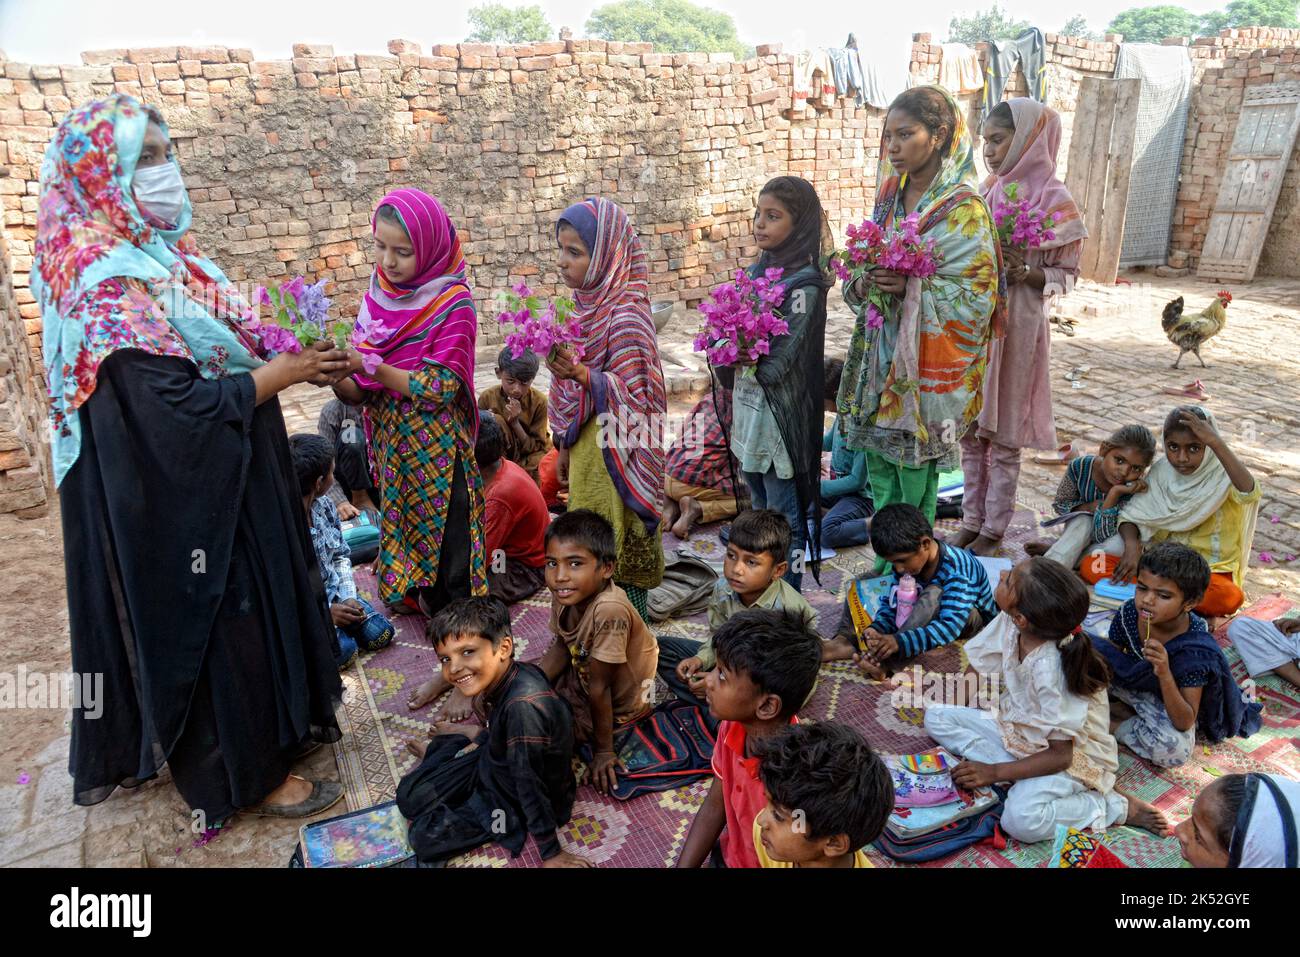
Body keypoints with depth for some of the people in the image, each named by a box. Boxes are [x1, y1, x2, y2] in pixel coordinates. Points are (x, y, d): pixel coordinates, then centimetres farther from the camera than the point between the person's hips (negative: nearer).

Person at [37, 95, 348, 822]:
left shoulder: (160, 252, 5)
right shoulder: (106, 285, -22)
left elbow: (217, 353, 12)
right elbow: (182, 404, -26)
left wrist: (295, 361, -3)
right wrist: (283, 373, -18)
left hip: (223, 479, 9)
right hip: (183, 497, -9)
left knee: (254, 603, 21)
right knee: (221, 621, 6)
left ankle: (272, 723, 42)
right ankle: (250, 771, 25)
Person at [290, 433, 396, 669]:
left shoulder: (325, 506, -2)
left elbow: (341, 555, 8)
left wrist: (348, 597, -6)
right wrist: (324, 612, -22)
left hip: (334, 593, 7)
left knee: (380, 634, -7)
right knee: (343, 650, -24)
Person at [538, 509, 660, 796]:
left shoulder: (609, 611, -39)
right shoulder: (565, 595, -16)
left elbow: (599, 687, -29)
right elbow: (561, 647, 2)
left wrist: (603, 750, -17)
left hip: (618, 705, -7)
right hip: (580, 675, 7)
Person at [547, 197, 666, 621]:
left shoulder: (626, 315, -19)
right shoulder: (586, 303, 6)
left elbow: (634, 394, -22)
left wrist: (580, 374, -35)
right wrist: (565, 446, 17)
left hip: (613, 453, -8)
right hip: (585, 446, 8)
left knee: (617, 547, 3)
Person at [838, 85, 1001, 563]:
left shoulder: (963, 209, -11)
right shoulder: (891, 198, 10)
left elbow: (977, 295, -14)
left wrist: (912, 287, -24)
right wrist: (863, 284, -8)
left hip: (927, 362, -6)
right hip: (881, 352, 7)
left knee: (915, 472, 3)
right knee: (879, 464, 14)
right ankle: (886, 563, 31)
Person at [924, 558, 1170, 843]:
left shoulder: (1049, 668, -35)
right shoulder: (1008, 624, -17)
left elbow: (1060, 756, -26)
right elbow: (982, 671, 4)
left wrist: (995, 772, -22)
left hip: (1070, 752, -7)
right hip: (1017, 728, 8)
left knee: (1021, 821, -32)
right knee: (936, 717, -4)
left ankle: (1116, 807, -8)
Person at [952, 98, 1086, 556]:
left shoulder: (1052, 199, -7)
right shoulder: (986, 192, 9)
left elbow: (1066, 274, -4)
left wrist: (1025, 271, -22)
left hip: (1016, 325, -6)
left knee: (1003, 433, 4)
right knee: (970, 428, 11)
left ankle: (993, 530, 17)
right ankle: (971, 520, 24)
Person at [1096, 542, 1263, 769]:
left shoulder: (1196, 652, -31)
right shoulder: (1129, 613, -20)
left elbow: (1184, 722, -31)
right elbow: (1111, 656, -1)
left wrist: (1165, 675, -45)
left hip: (1170, 702, -4)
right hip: (1134, 683, 4)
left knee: (1175, 749, -34)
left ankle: (1114, 725, -8)